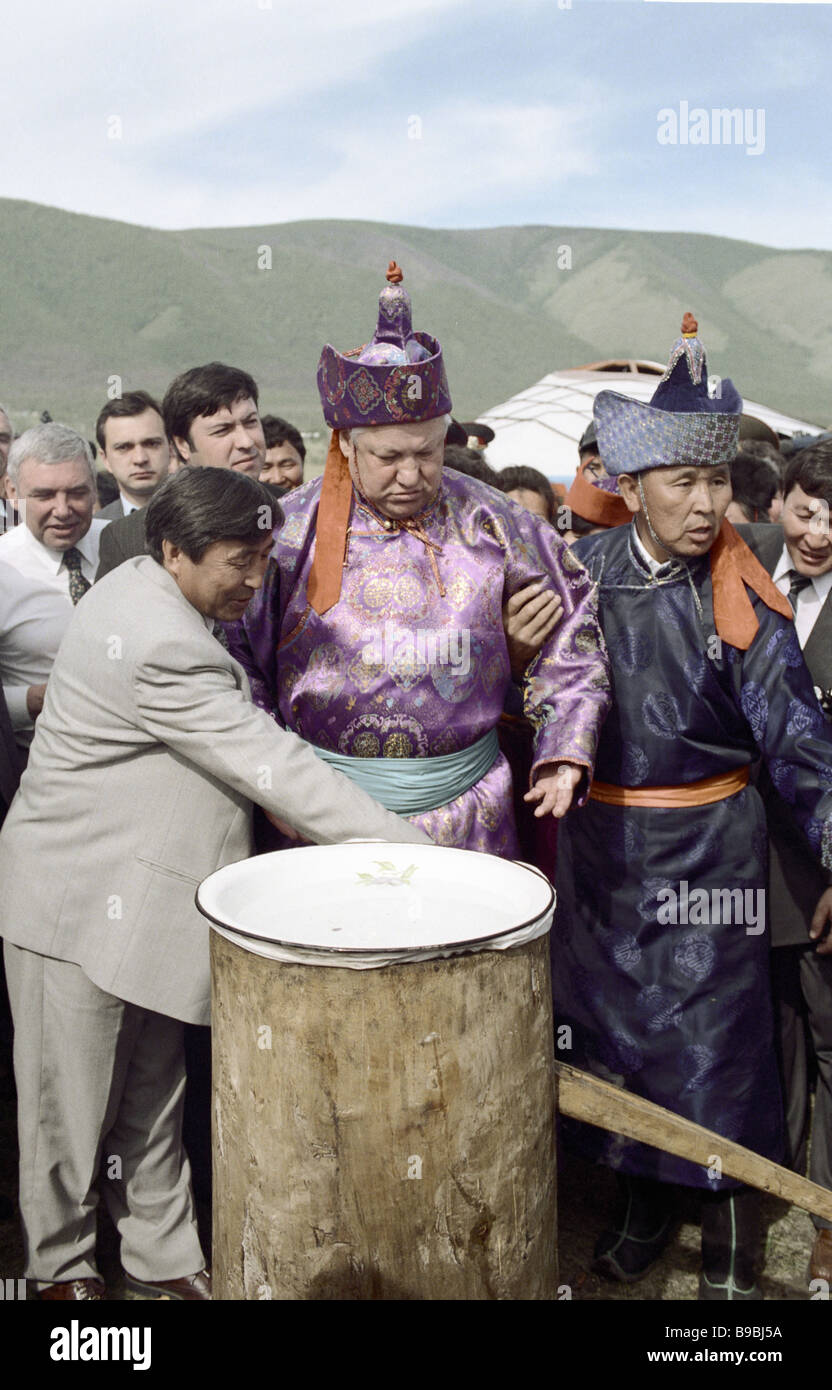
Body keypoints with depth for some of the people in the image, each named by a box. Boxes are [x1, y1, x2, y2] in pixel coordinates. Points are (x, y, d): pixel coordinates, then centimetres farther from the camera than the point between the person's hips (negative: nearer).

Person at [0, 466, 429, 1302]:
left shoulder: (149, 593, 6)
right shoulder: (157, 643, -26)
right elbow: (269, 766, -27)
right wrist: (412, 854, -24)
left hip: (144, 898, 9)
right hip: (84, 904, -9)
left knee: (153, 1099, 17)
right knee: (72, 1105, 10)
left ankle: (163, 1257, 31)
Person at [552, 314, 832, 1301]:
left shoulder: (742, 599, -11)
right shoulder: (583, 564, -1)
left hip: (706, 847, -3)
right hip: (597, 839, 4)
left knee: (713, 1038, 4)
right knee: (612, 1024, 15)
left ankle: (729, 1252, 25)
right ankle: (642, 1206, 37)